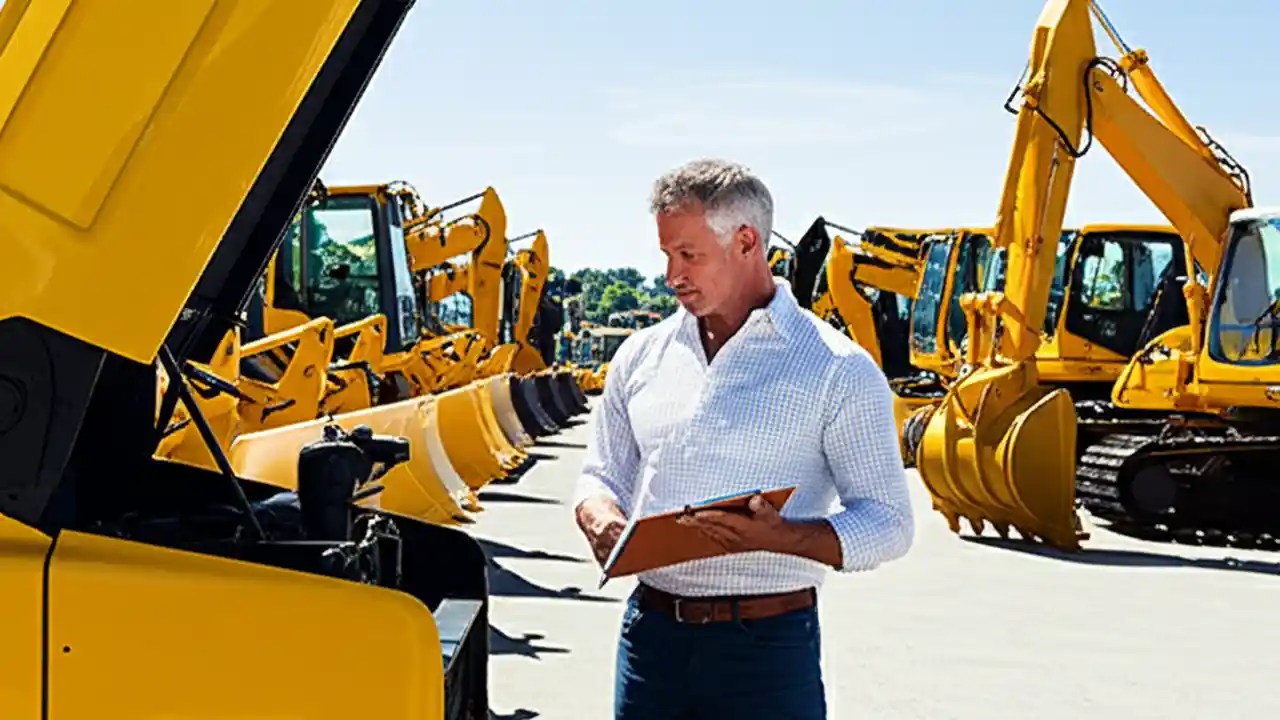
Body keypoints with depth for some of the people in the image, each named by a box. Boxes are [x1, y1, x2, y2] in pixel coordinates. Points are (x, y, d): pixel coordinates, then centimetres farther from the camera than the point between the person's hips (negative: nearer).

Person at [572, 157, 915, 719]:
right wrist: (599, 518, -6)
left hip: (767, 646, -4)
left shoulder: (838, 371, -5)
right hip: (650, 629, 4)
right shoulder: (642, 355, 9)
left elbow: (888, 524, -6)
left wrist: (782, 537, -22)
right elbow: (602, 475, 18)